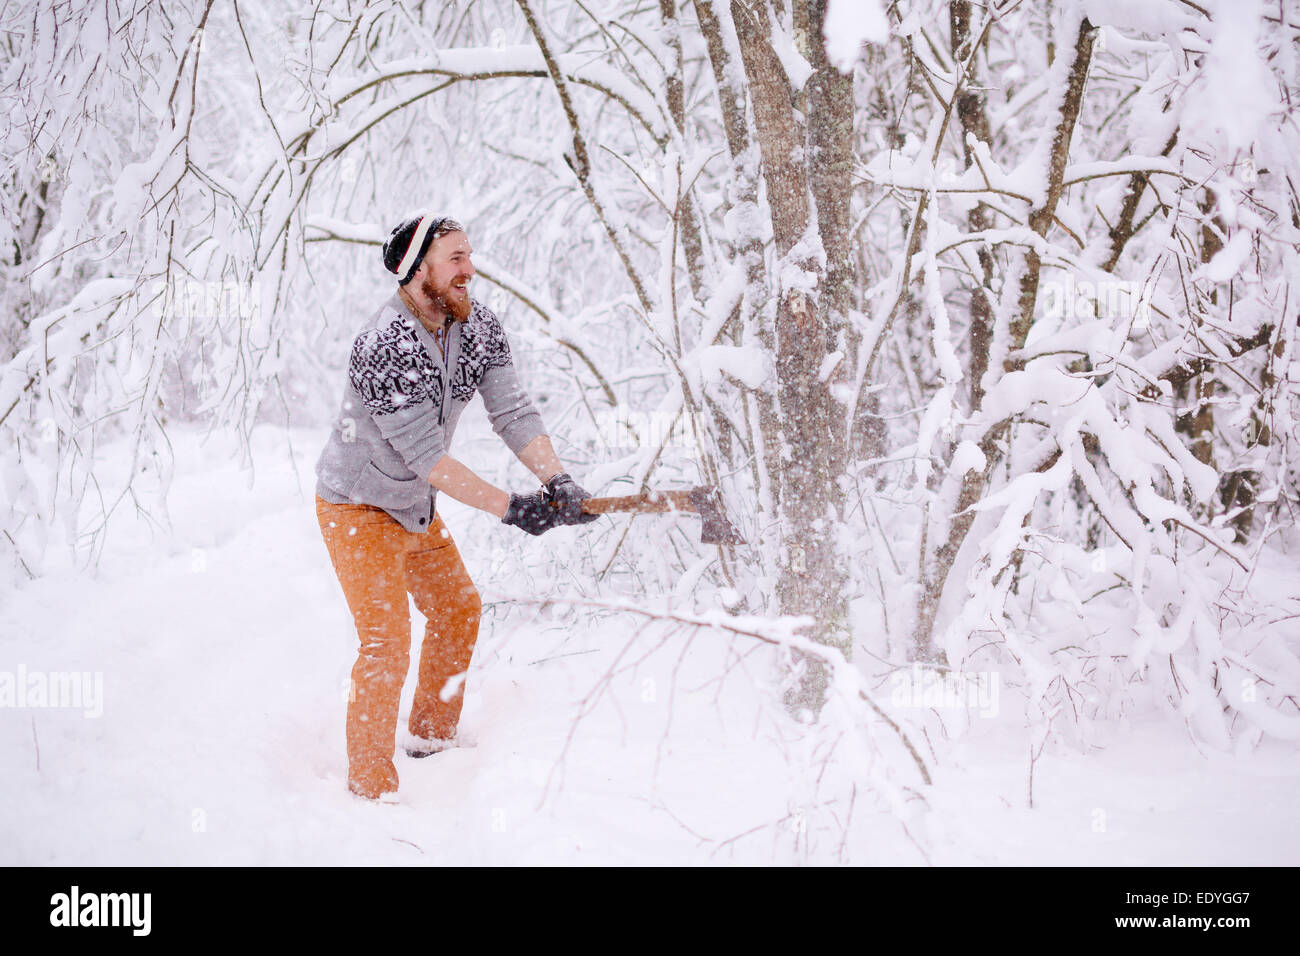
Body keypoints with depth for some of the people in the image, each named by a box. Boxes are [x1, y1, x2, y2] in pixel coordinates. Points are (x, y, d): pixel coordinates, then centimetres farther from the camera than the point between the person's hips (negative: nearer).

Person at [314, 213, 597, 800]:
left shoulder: (478, 327, -7)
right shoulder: (386, 347, -32)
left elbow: (512, 411, -11)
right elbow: (426, 456, -32)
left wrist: (556, 478, -27)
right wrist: (510, 509, -34)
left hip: (416, 504, 9)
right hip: (359, 509, -9)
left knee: (458, 608, 19)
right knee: (388, 642, -11)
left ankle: (432, 738, 38)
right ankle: (370, 788, 3)